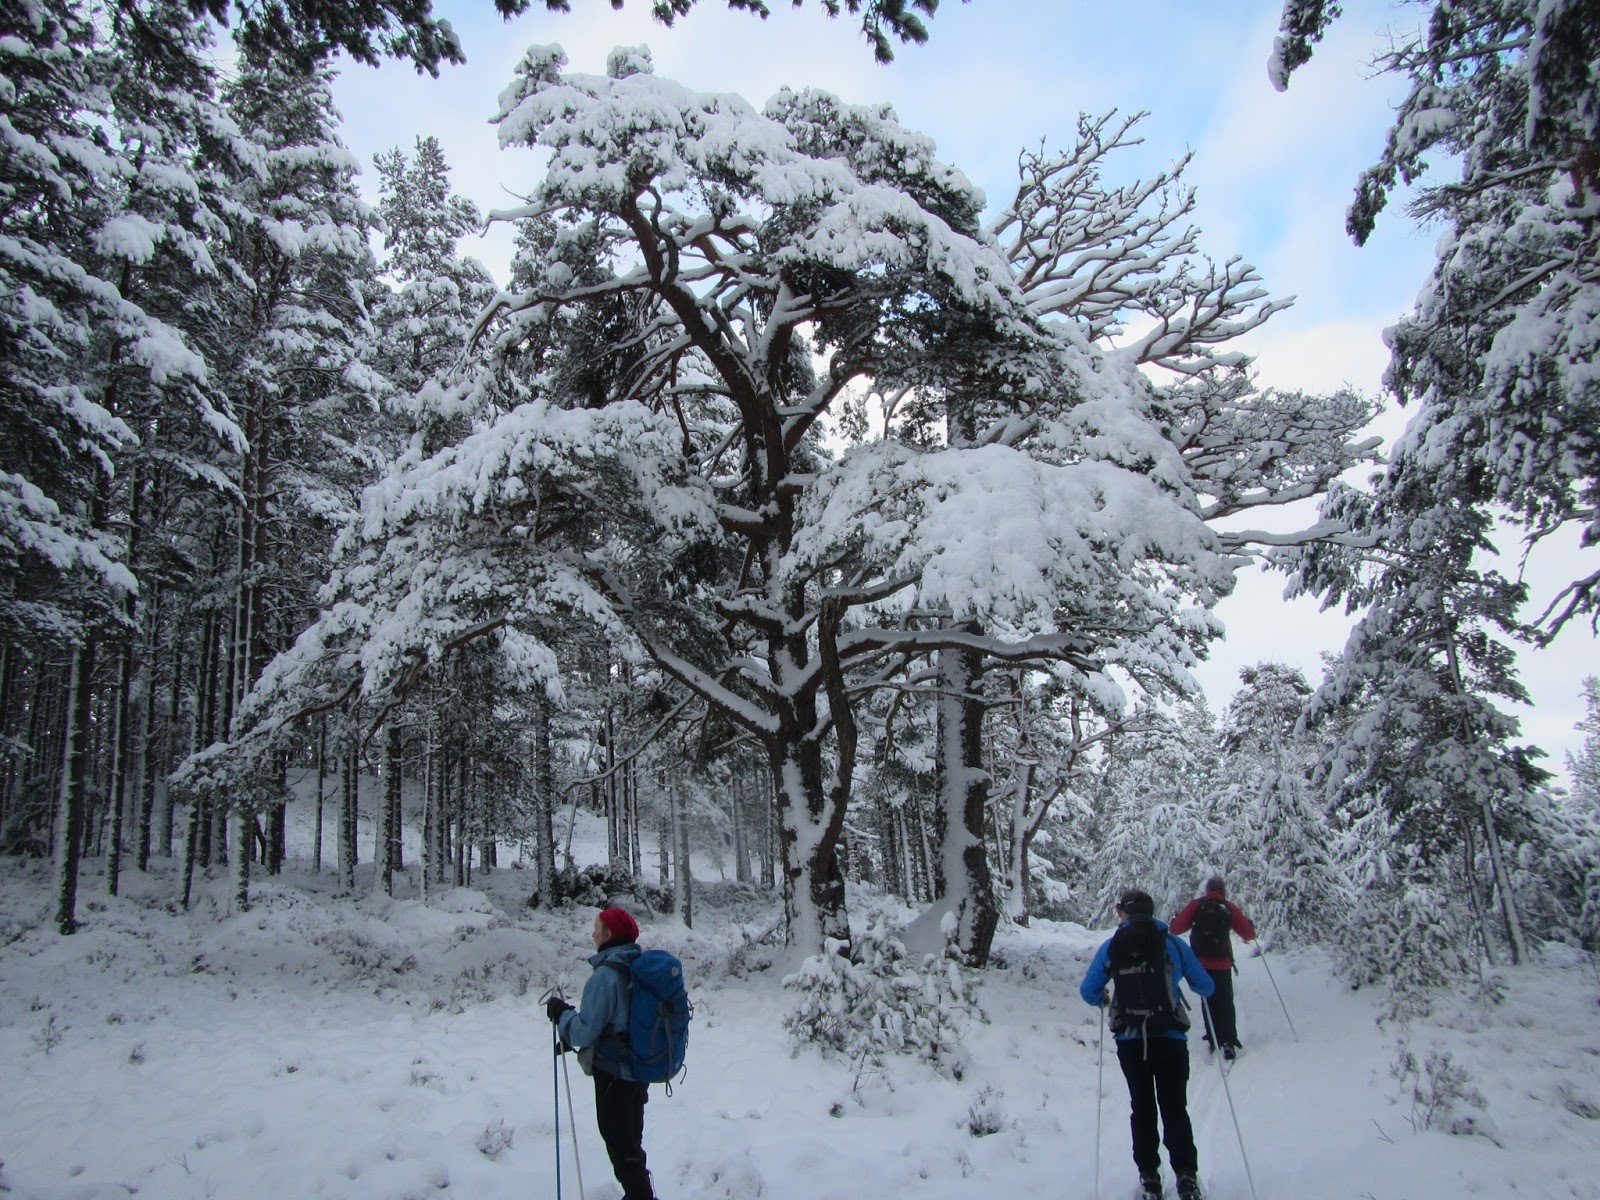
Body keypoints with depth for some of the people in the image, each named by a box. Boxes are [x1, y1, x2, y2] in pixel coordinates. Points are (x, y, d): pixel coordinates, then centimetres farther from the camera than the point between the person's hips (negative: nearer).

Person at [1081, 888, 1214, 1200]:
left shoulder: (1110, 947, -1)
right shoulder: (1173, 944, -3)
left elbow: (1088, 991, 2)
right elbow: (1205, 987, 3)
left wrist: (1101, 1000, 25)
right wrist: (1199, 988, 27)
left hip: (1130, 1042, 1)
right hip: (1171, 1039, -1)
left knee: (1142, 1109, 15)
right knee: (1175, 1109, 11)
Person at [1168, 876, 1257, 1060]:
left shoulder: (1196, 905, -2)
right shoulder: (1230, 908, -3)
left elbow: (1175, 928, -5)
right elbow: (1249, 934, 1)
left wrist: (1174, 921, 17)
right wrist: (1249, 924, 23)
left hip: (1201, 963, 1)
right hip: (1222, 964, -1)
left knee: (1208, 1001, 16)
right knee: (1226, 1002, 5)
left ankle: (1214, 1040, 16)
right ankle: (1228, 1042, -8)